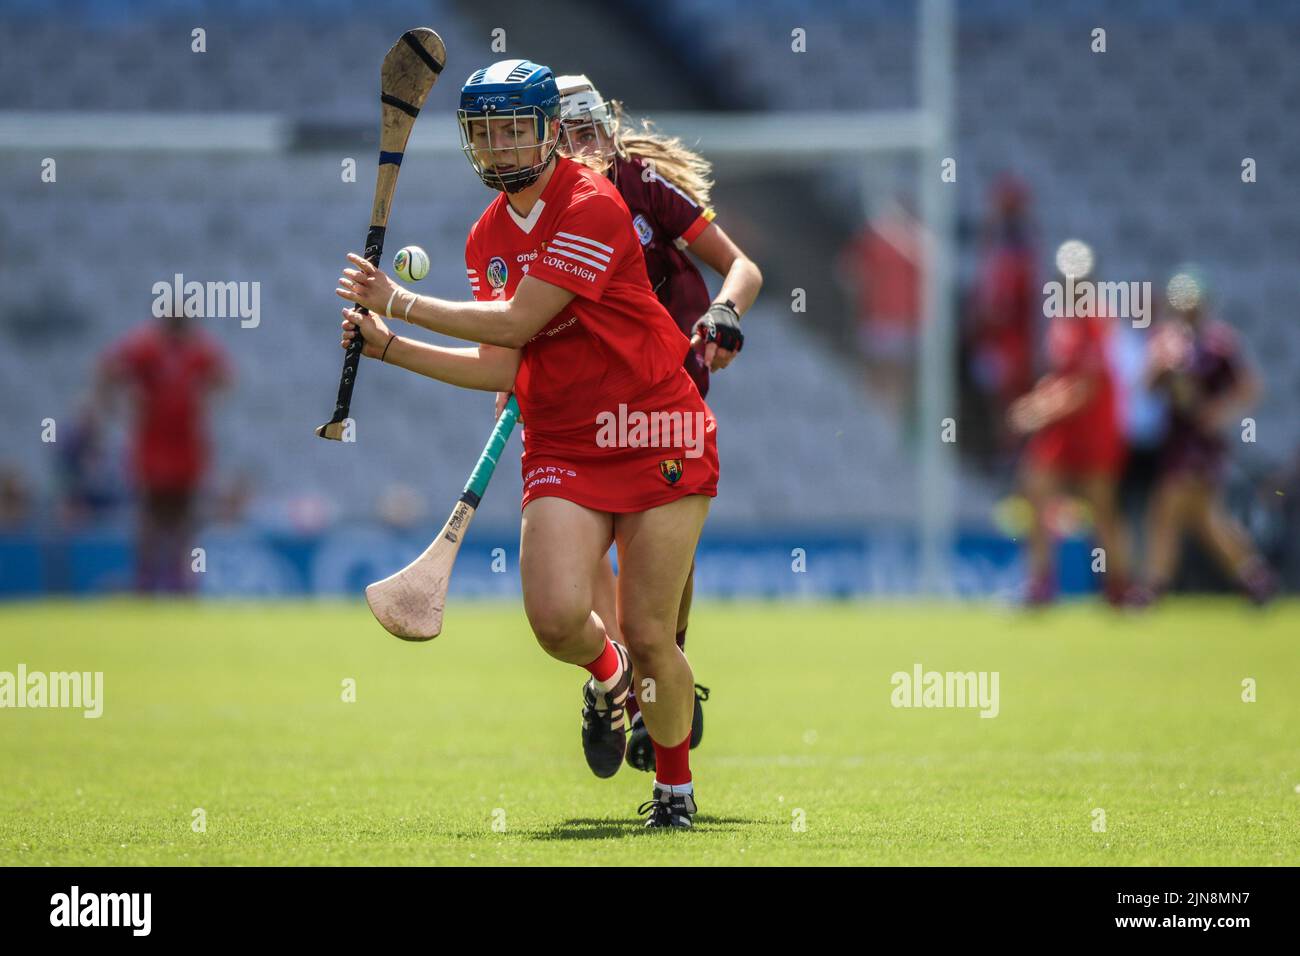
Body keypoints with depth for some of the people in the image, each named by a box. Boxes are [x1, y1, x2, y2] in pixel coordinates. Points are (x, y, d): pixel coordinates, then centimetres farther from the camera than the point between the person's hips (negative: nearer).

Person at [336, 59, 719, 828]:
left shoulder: (594, 205, -12)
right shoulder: (488, 238, 12)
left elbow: (516, 322, -16)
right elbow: (500, 367, 7)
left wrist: (399, 302, -9)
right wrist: (388, 346, 0)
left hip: (659, 439, -5)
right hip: (561, 444, 5)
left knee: (649, 635, -5)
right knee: (557, 616, -19)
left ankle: (676, 784, 21)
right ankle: (608, 673, 18)